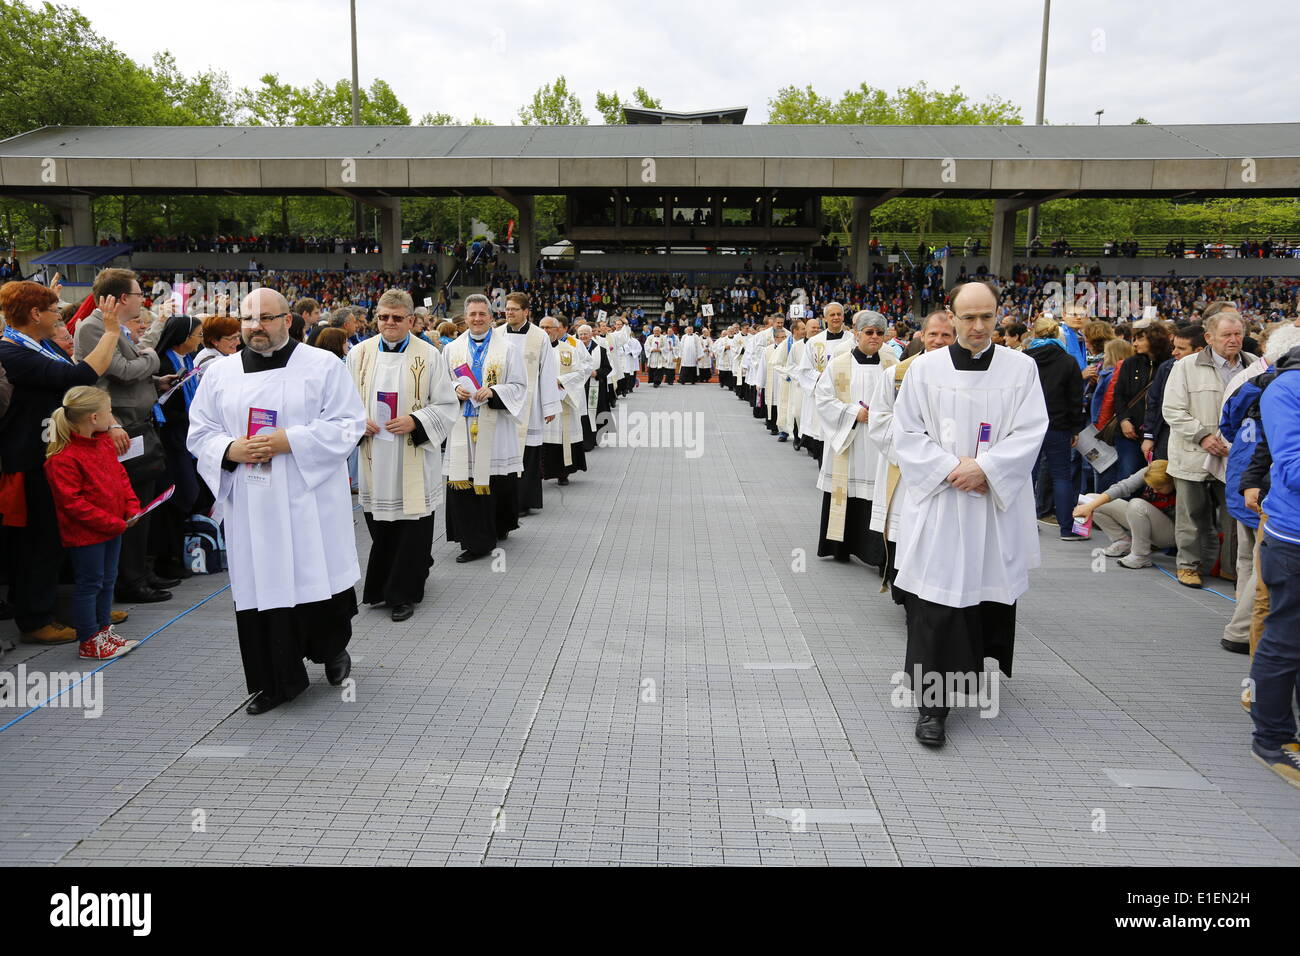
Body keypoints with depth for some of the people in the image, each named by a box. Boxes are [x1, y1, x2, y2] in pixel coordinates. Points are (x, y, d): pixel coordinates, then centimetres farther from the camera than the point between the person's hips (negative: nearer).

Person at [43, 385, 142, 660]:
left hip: (114, 526, 9)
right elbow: (72, 502, -23)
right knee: (88, 583, 2)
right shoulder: (62, 459, -22)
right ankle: (89, 642, 15)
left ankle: (105, 630, 32)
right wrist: (112, 522, -22)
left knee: (107, 579, 18)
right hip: (85, 533, -9)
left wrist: (132, 507, -1)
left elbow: (120, 475, 14)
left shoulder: (105, 442, 6)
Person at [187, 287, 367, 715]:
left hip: (310, 501, -3)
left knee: (319, 581, 2)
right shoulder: (219, 372, 11)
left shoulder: (323, 365, 1)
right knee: (261, 587, 4)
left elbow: (347, 426, -6)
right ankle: (276, 681, 17)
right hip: (250, 507, 3)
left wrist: (289, 440, -16)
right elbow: (199, 433, 12)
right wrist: (230, 450, -9)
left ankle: (333, 649, 32)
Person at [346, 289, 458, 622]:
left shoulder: (429, 356, -2)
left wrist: (415, 421, -16)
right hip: (374, 457, 3)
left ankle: (403, 593, 12)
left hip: (414, 458, -2)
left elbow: (447, 406, -2)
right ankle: (381, 587, 29)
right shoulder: (360, 354, 6)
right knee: (379, 526, 11)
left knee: (412, 527, 1)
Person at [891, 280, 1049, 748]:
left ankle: (971, 667, 35)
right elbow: (907, 432, 0)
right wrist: (950, 468, -12)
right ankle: (932, 702, 1)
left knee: (988, 592, 12)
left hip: (997, 504, 2)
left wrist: (984, 468, -15)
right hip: (937, 503, -1)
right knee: (936, 603, -5)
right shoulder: (925, 367, 1)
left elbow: (1030, 433, -3)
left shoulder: (1021, 367, 3)